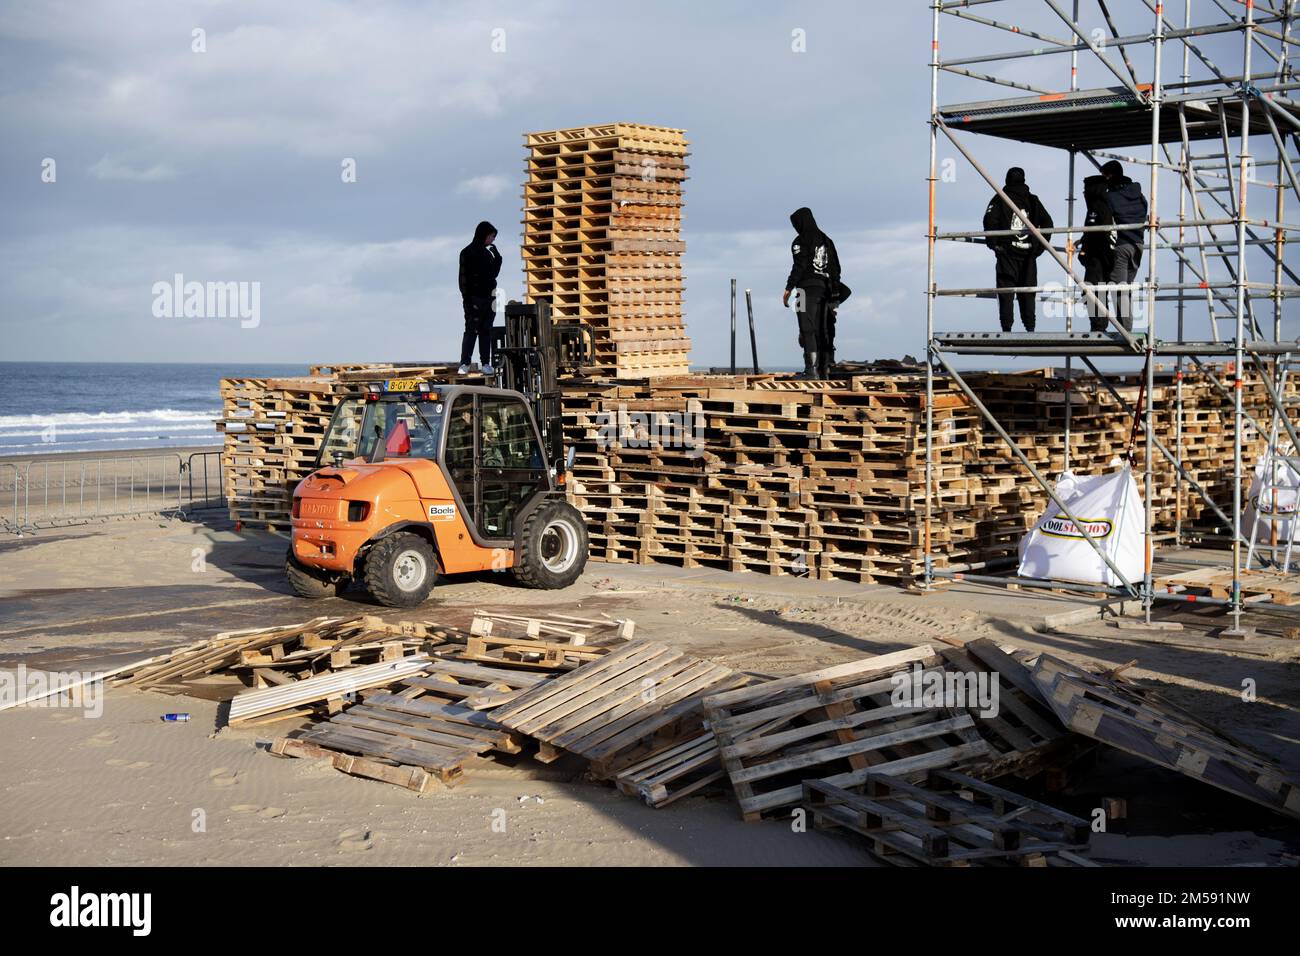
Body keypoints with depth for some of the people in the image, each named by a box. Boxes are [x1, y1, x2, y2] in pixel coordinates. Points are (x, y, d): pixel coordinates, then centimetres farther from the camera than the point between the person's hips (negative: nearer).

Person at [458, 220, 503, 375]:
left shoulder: (487, 253, 15)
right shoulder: (468, 252, -5)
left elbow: (493, 274, 19)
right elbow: (464, 277, -10)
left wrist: (497, 258, 6)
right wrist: (466, 299, -16)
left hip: (488, 298, 6)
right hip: (474, 298, -6)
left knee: (486, 331, 5)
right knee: (471, 330, -7)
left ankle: (486, 364, 7)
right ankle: (464, 364, -5)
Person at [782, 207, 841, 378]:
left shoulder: (801, 241, -4)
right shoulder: (826, 240, 19)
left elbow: (799, 267, -13)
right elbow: (835, 267, 17)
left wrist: (788, 289, -11)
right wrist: (834, 291, 20)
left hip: (807, 288, -7)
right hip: (824, 289, 7)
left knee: (807, 330, -10)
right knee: (820, 330, 11)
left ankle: (811, 369, -19)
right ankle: (824, 369, 10)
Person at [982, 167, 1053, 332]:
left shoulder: (1000, 199, 1)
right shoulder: (1032, 200, 10)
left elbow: (989, 220, -13)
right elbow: (1047, 223, 4)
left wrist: (993, 244, -4)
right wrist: (1040, 246, 9)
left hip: (1007, 252, -3)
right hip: (1028, 253, 3)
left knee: (1006, 288, -1)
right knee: (1027, 290, 9)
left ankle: (1007, 327, -8)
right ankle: (1030, 326, 5)